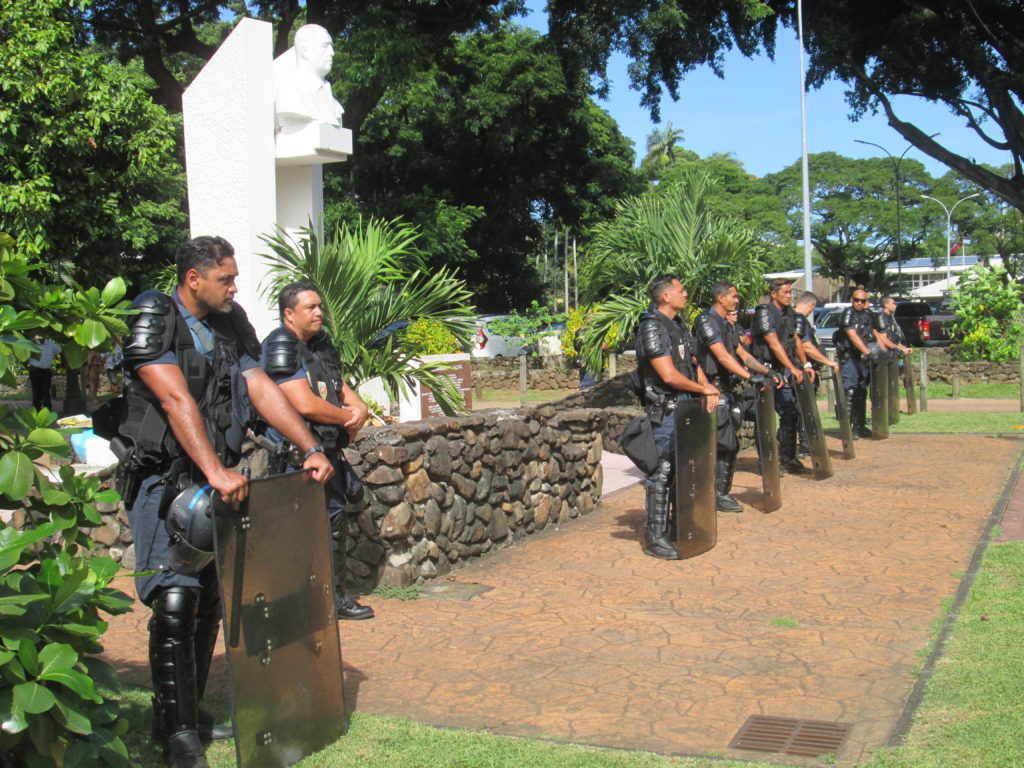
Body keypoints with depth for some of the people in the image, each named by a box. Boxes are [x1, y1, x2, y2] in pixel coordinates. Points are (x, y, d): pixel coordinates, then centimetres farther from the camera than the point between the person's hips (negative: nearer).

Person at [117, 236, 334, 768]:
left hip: (219, 480, 7)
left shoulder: (229, 326, 11)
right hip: (164, 479, -7)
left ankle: (191, 712, 21)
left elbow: (262, 389, 9)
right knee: (176, 600, -12)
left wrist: (311, 449, 1)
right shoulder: (153, 320, -10)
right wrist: (215, 472, -29)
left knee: (210, 600, 9)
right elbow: (176, 400, -20)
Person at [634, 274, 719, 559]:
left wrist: (708, 389, -1)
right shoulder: (652, 327, -13)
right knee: (661, 472, -6)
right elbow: (669, 375, -20)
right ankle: (654, 537, -1)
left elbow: (693, 363, 19)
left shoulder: (678, 325, 17)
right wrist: (704, 389, -9)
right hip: (665, 410, -9)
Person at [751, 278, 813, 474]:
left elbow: (795, 340, 20)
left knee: (791, 413, 7)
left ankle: (787, 458, 17)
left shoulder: (789, 312, 13)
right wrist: (793, 369, -25)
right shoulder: (764, 312, -12)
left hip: (786, 371, 8)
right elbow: (774, 343, -20)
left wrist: (805, 365, 12)